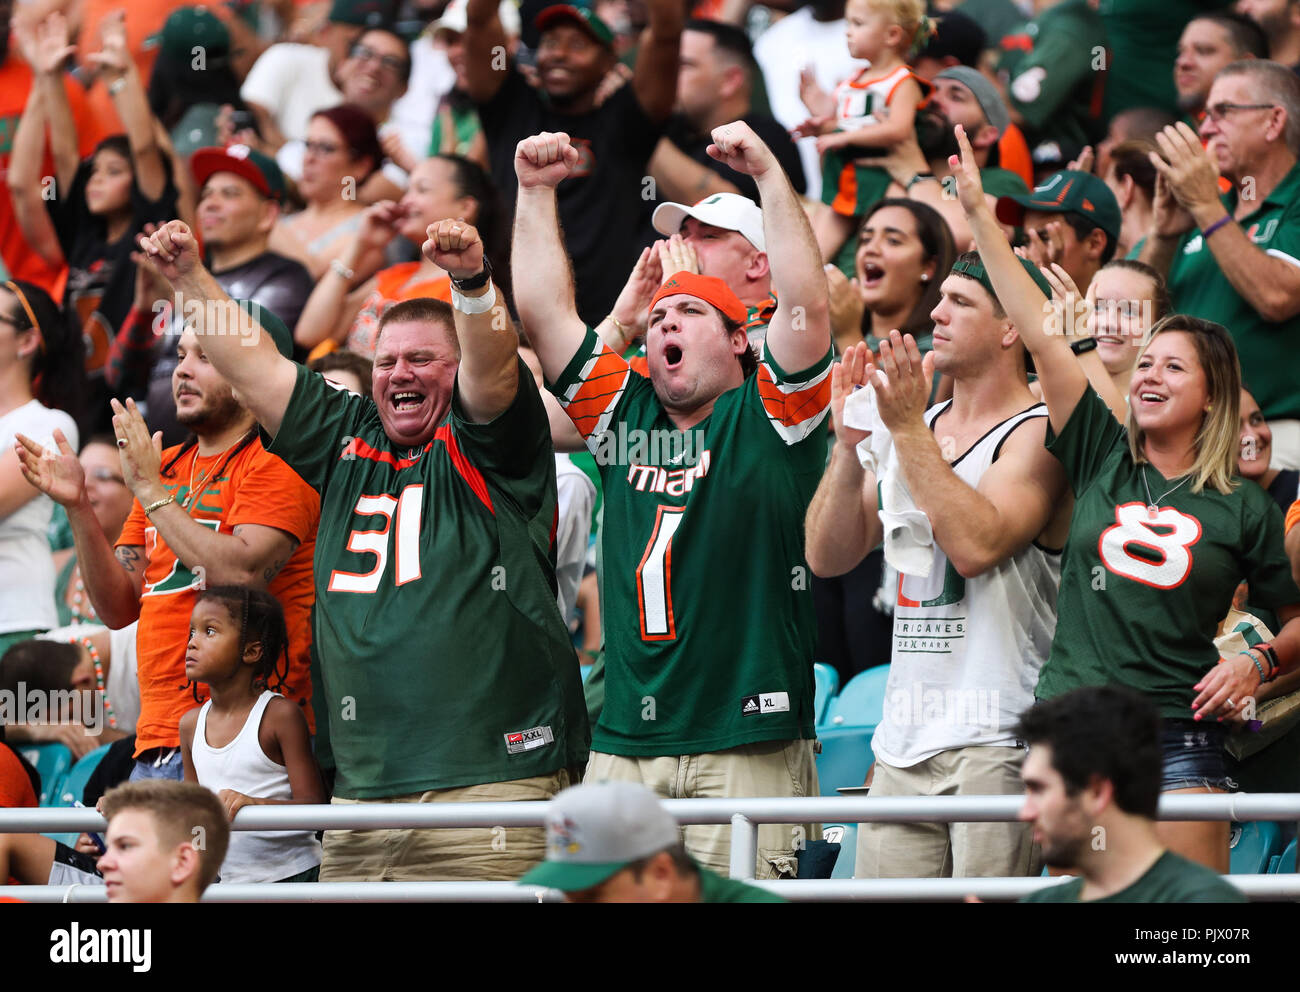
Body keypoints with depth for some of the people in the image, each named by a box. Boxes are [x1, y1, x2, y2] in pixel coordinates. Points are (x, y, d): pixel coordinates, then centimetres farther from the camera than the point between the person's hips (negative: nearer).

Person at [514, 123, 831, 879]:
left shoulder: (767, 417, 5)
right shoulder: (625, 413, 17)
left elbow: (806, 304, -8)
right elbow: (544, 312, 17)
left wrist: (768, 173, -10)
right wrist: (536, 191, 14)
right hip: (624, 743, 4)